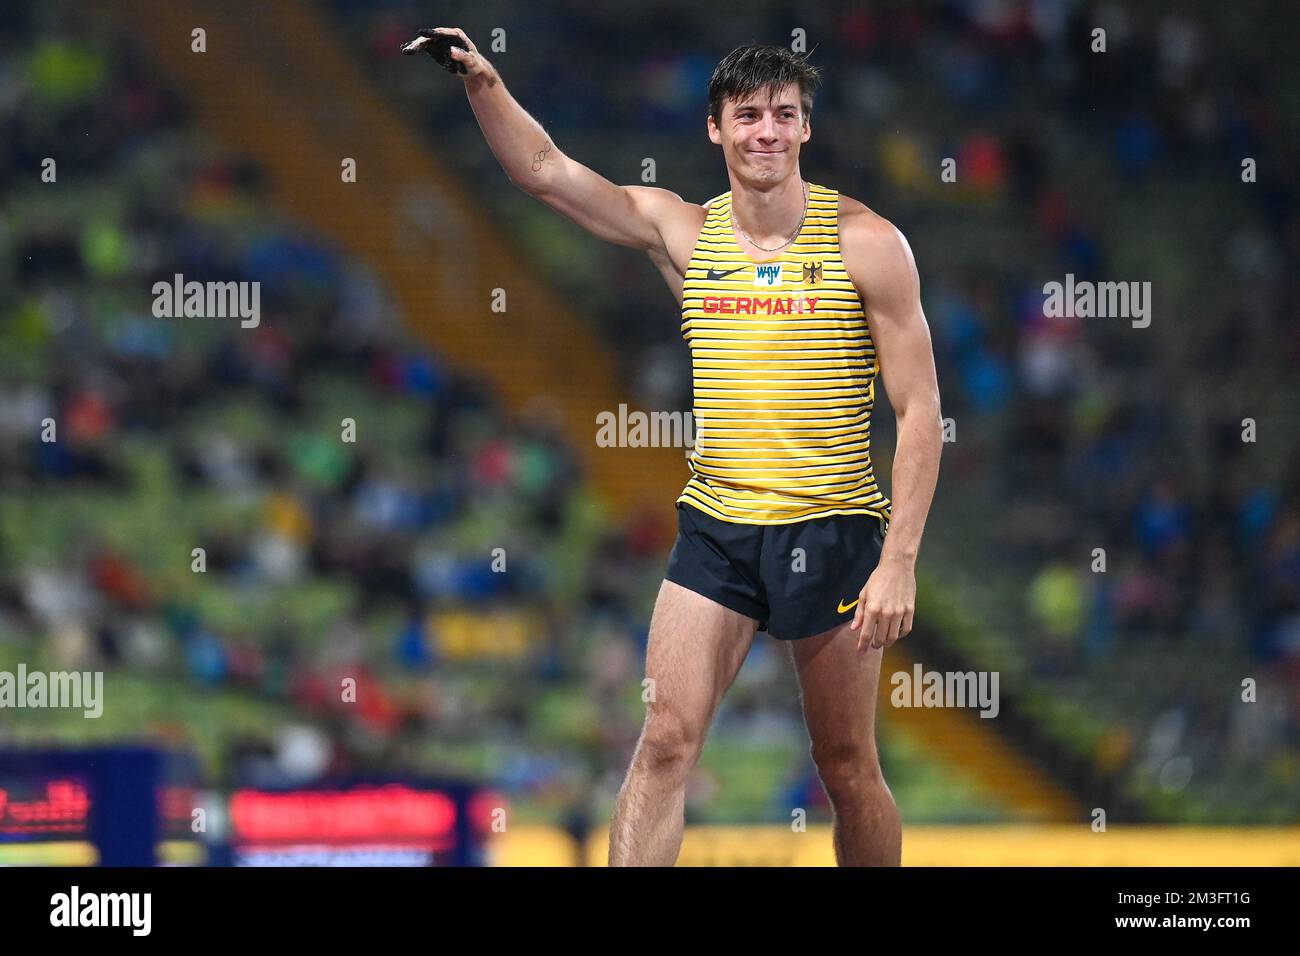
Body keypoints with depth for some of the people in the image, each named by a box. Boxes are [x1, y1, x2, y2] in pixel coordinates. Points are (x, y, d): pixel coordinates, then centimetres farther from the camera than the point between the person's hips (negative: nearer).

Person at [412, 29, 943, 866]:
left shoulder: (866, 244, -5)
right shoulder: (682, 232, 5)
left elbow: (920, 411, -6)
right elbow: (543, 169, 6)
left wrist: (900, 561, -13)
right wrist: (483, 84, -12)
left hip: (833, 533, -3)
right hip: (715, 528, 3)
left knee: (848, 768, 6)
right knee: (666, 742, -9)